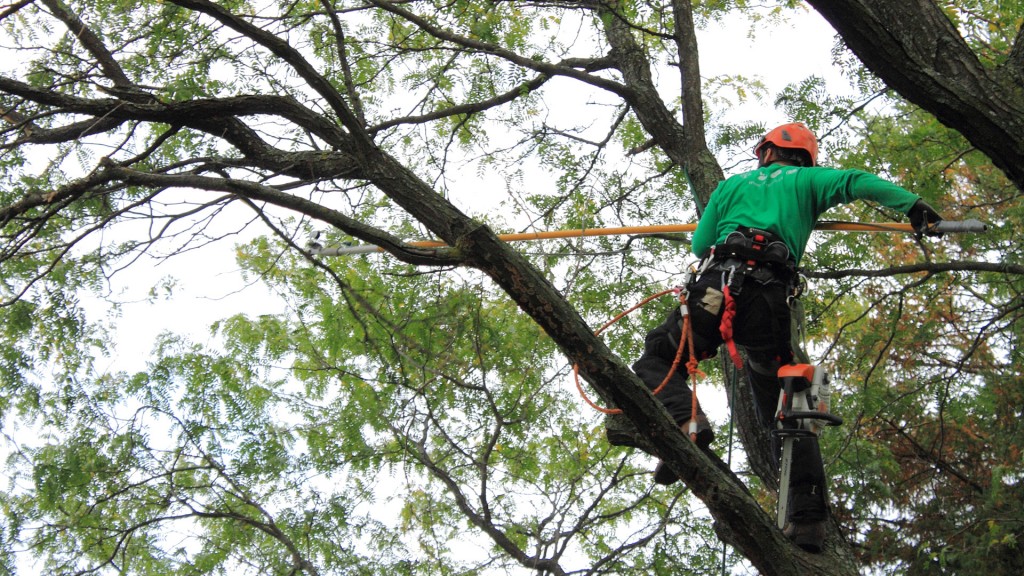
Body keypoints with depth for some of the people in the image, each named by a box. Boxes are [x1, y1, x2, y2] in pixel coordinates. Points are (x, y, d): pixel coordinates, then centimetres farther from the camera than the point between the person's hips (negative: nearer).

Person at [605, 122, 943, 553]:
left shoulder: (733, 185, 26)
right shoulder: (805, 179, 25)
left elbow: (699, 245, 24)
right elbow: (857, 182, 8)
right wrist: (913, 205, 7)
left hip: (719, 284, -1)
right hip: (770, 300, 1)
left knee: (657, 355, 15)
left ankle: (684, 419, -17)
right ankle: (808, 517, -4)